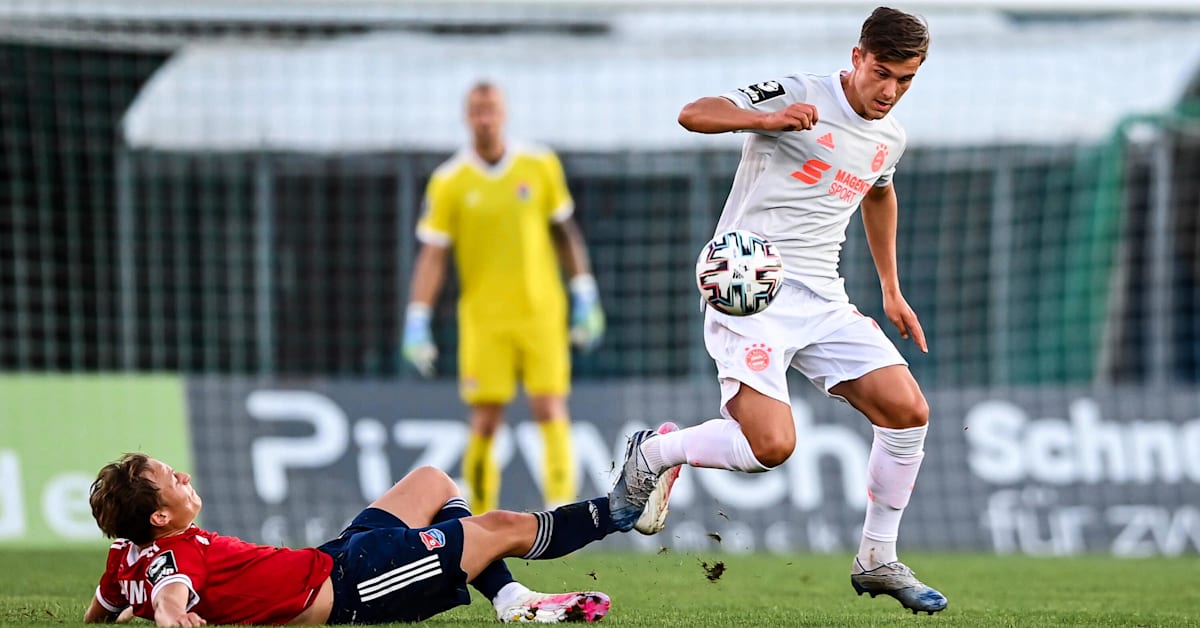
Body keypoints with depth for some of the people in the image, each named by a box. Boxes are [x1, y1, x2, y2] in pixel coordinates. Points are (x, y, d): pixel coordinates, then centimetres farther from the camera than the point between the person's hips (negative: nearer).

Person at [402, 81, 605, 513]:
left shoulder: (541, 166, 3)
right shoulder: (448, 182, -1)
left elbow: (565, 233, 12)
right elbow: (432, 256, -1)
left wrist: (585, 298, 10)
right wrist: (417, 323, -7)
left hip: (542, 313, 1)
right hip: (483, 318, -1)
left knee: (550, 410, -9)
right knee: (485, 420, -3)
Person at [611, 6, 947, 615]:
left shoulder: (889, 137, 13)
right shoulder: (798, 95, -9)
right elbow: (693, 114, -15)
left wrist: (891, 291, 36)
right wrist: (769, 119, -31)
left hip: (822, 298, 7)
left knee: (908, 412, -6)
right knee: (771, 445, -23)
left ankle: (876, 559, 11)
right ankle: (655, 452, 6)